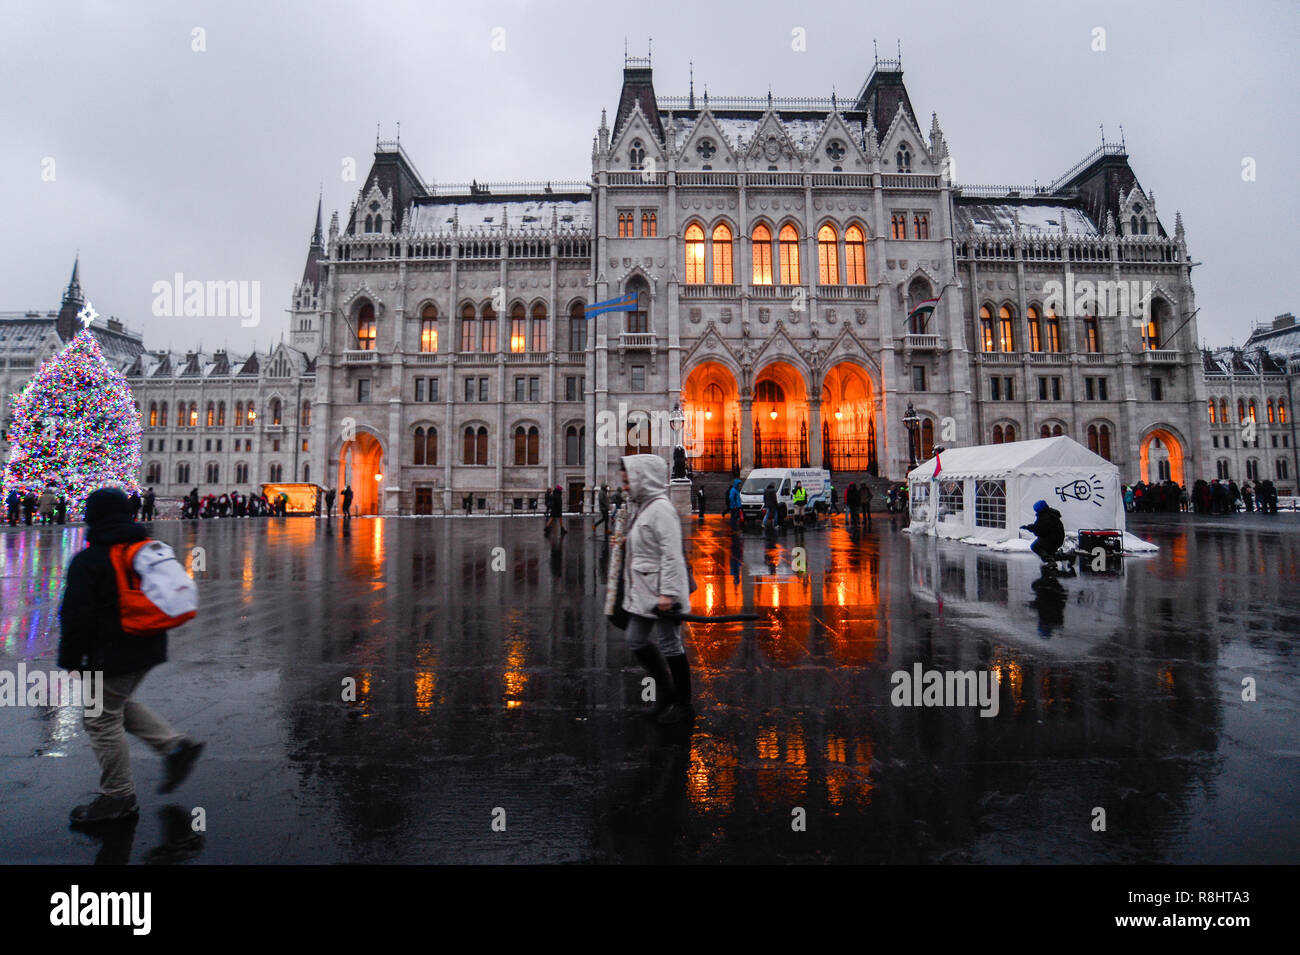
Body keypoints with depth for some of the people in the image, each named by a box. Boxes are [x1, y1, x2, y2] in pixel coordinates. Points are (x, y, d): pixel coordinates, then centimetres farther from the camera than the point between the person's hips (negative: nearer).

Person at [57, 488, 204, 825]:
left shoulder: (88, 561, -15)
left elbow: (77, 619, -15)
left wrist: (70, 664, -6)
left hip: (112, 654, -8)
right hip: (148, 647, 8)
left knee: (102, 719, 6)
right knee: (118, 705, 25)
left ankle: (118, 797, 17)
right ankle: (175, 744, 15)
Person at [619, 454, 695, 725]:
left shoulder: (661, 509, -17)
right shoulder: (642, 507, 13)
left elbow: (671, 555, -22)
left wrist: (667, 592, -24)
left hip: (662, 591, -10)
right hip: (643, 591, 10)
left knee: (670, 645, 2)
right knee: (637, 641, 15)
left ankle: (684, 706, 19)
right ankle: (665, 690, 32)